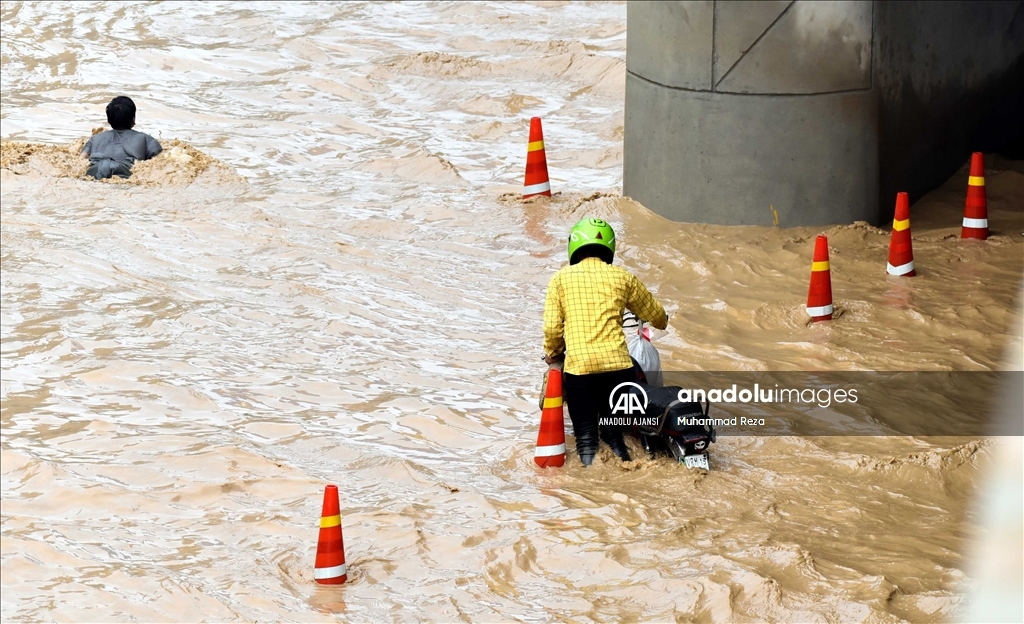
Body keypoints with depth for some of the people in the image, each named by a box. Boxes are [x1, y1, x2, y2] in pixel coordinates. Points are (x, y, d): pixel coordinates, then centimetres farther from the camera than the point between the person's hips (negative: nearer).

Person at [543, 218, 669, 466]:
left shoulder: (561, 278, 8)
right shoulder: (623, 277, 11)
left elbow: (552, 327, 3)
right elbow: (655, 314, 24)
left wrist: (551, 353, 24)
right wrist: (661, 322, 48)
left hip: (578, 365, -1)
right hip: (617, 363, 1)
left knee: (586, 437, 3)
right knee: (613, 432, 13)